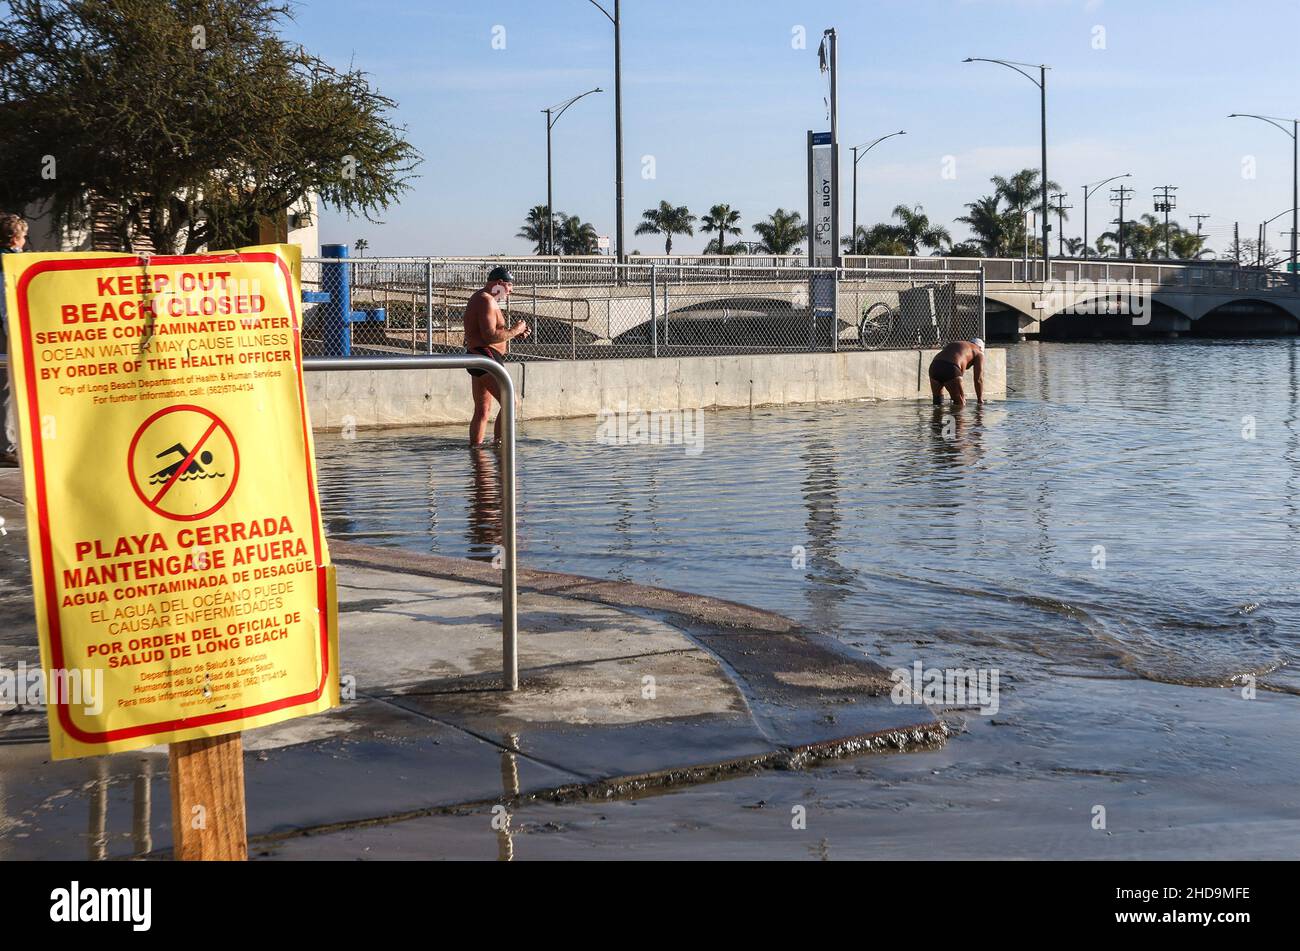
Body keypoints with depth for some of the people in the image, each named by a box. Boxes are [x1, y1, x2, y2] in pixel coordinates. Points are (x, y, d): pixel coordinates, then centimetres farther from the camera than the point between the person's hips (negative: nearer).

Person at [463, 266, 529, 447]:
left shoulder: (478, 299, 23)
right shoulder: (486, 301, -12)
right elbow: (490, 336, -21)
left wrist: (513, 334, 15)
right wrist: (514, 330, -9)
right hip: (485, 357, -11)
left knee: (482, 412, 11)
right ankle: (499, 444, -17)